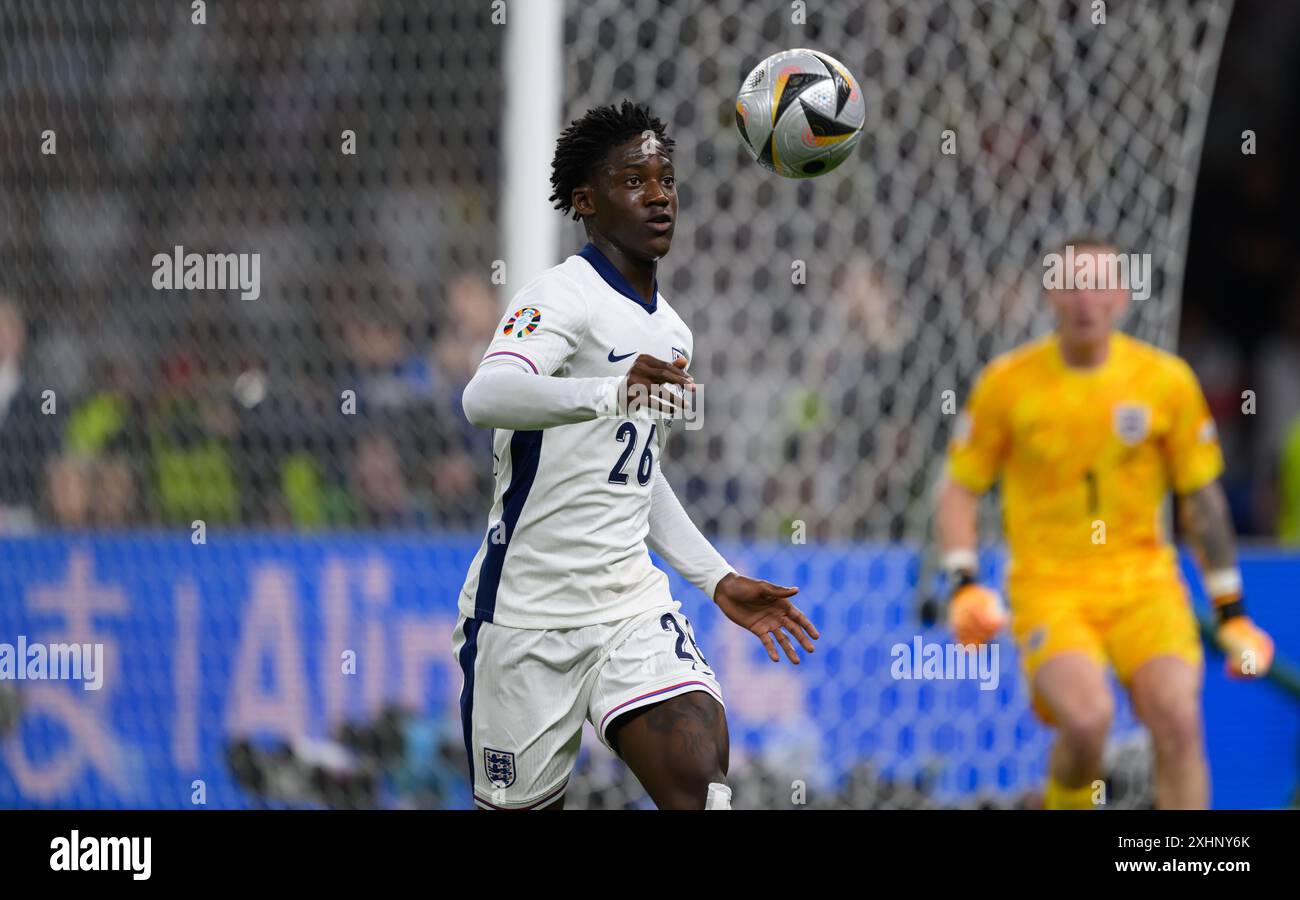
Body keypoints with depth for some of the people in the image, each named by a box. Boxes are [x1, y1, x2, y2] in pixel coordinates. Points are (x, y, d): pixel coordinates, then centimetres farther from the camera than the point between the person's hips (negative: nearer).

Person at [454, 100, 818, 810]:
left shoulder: (670, 331, 16)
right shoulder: (564, 295, -12)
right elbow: (484, 397, -34)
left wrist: (717, 579, 23)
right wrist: (610, 392, -51)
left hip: (632, 604, 6)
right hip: (527, 611, -6)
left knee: (703, 782, -17)